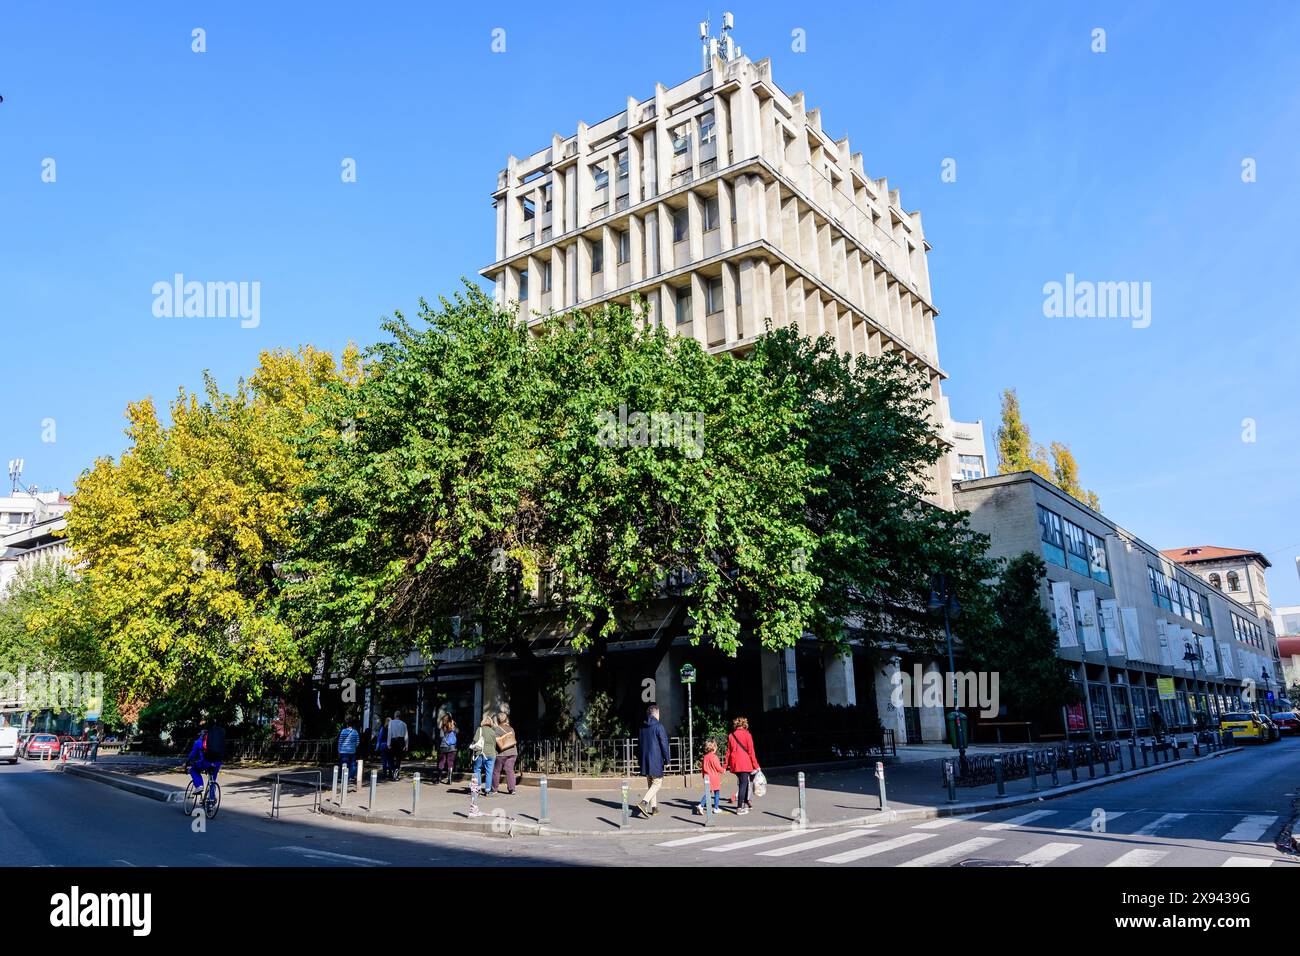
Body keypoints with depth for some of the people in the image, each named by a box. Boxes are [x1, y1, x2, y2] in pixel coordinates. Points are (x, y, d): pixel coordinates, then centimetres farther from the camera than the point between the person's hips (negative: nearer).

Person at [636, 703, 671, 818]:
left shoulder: (642, 727, 10)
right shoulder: (658, 726, -11)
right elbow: (664, 744, -11)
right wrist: (667, 760, -4)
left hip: (645, 760, 7)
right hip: (656, 760, -7)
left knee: (650, 784, 15)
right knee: (657, 782, -2)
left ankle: (654, 807, 17)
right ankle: (644, 802, -19)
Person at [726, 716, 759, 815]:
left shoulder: (730, 736, 7)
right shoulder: (747, 735, -5)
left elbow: (728, 751, 9)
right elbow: (751, 752, -5)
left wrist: (726, 765, 14)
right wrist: (756, 765, -1)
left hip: (735, 764, 5)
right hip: (745, 764, -5)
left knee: (742, 783, 20)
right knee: (743, 784, -2)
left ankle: (745, 803, 31)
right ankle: (739, 808, -5)